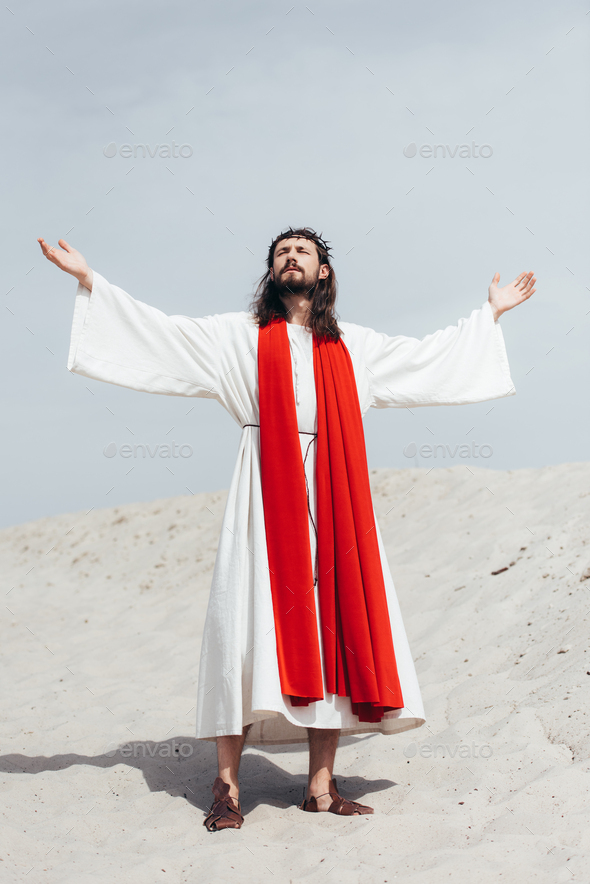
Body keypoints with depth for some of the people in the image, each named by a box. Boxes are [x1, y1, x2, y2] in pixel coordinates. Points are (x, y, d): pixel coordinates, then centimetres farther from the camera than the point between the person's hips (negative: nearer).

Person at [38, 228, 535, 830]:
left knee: (333, 622, -2)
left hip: (333, 495, 3)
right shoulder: (239, 334, 12)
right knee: (251, 622, -9)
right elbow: (163, 330, 6)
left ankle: (321, 786, 5)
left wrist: (491, 313, 36)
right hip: (267, 492, -3)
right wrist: (88, 279, 1)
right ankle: (227, 786, -4)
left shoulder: (353, 345, 21)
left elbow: (426, 355, 30)